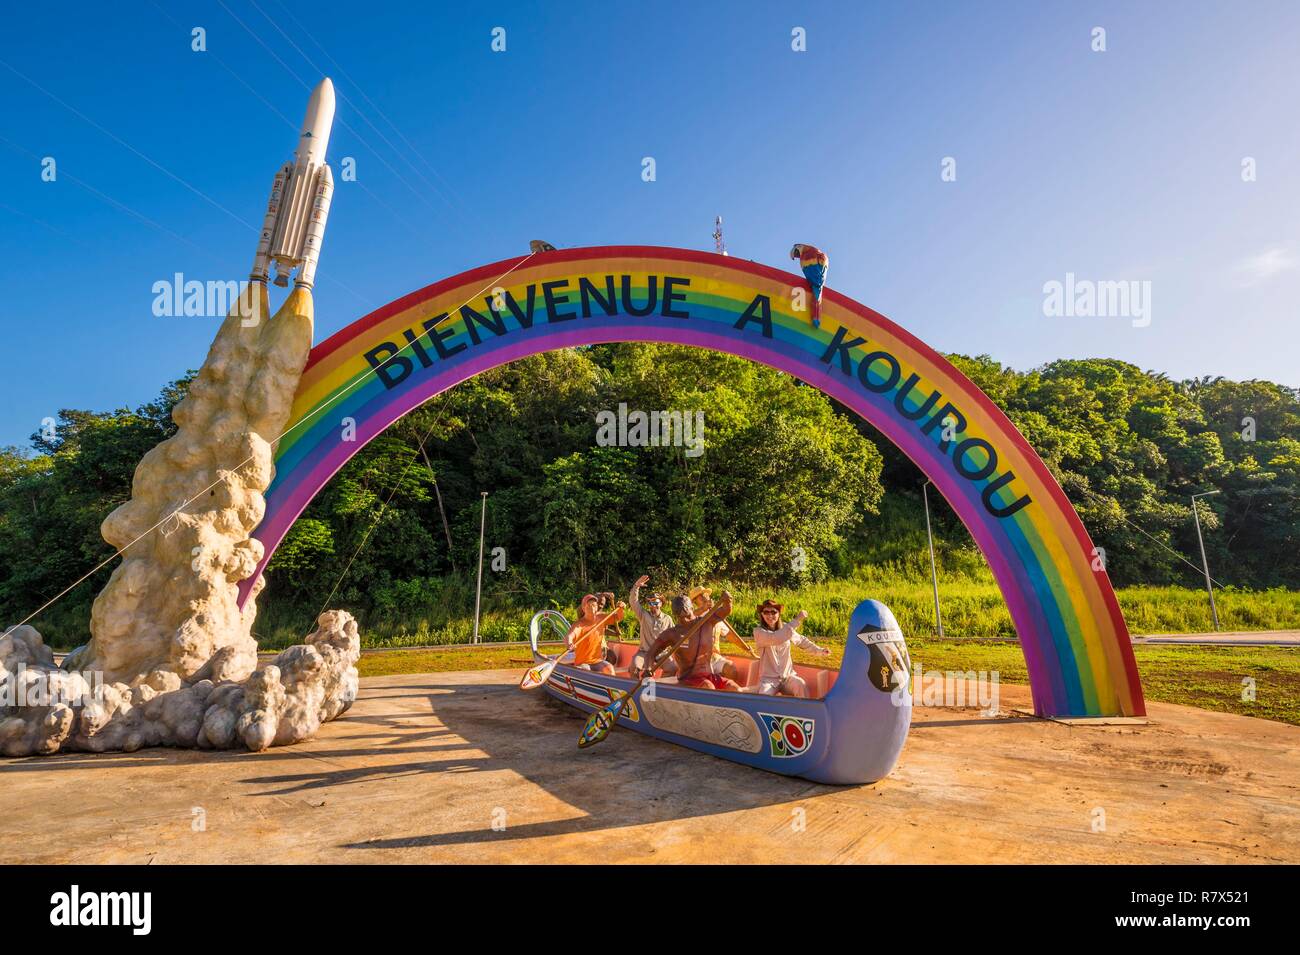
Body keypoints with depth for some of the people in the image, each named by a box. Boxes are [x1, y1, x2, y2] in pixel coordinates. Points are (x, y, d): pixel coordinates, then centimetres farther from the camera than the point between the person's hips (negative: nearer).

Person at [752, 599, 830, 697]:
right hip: (769, 678, -4)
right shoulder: (758, 631, -12)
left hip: (788, 676, 4)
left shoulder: (785, 628, 4)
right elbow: (776, 639, -32)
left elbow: (801, 640, 23)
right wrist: (797, 620, -30)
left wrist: (819, 650, 16)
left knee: (800, 684, -28)